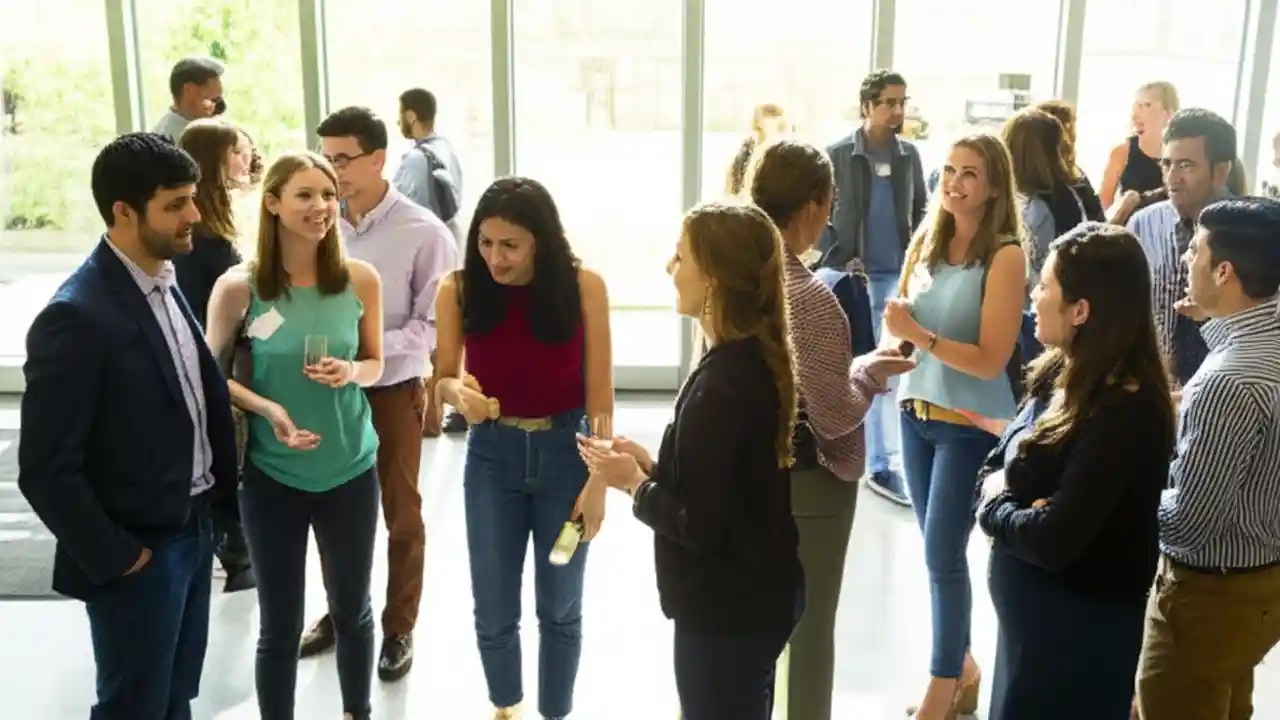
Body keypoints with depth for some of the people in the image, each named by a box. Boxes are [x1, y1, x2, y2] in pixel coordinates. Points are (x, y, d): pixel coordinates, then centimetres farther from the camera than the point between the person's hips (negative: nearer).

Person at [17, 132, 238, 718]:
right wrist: (116, 557, -14)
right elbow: (46, 471, -21)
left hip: (193, 531, 7)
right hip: (138, 555, -7)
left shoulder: (164, 284, 3)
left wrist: (216, 499, 6)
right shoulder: (76, 317, -23)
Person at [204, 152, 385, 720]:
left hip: (351, 469, 2)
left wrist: (350, 371, -16)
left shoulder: (361, 279, -6)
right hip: (271, 475, -2)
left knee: (352, 610, 18)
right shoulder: (238, 287, -12)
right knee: (280, 623, 9)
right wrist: (268, 408, -19)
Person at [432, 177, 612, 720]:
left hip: (565, 452, -1)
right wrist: (458, 392, -23)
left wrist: (598, 479, -10)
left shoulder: (583, 287, -14)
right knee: (493, 612, 10)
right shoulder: (458, 290, -10)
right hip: (492, 456, 1)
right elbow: (442, 378, 0)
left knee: (560, 608, 14)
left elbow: (599, 391, -9)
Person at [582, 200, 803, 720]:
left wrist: (634, 482, -10)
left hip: (725, 611, -9)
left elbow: (699, 527, -24)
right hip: (758, 596, 9)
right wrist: (653, 466, 2)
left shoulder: (718, 387, -26)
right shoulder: (760, 360, 1)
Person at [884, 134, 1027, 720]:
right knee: (938, 551, 14)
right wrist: (898, 330, -12)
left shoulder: (1005, 256, -15)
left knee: (943, 554, -2)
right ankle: (962, 667, 32)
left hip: (971, 425, -6)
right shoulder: (926, 238, 1)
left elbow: (991, 360, -18)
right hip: (916, 412, 6)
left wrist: (920, 336, -26)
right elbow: (899, 320, 10)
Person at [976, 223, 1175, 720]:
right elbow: (1001, 460, 9)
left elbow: (1053, 542, -31)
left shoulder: (1123, 414, -28)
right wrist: (1001, 490, -13)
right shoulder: (1064, 372, -1)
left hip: (1077, 627, -8)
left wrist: (994, 509, -13)